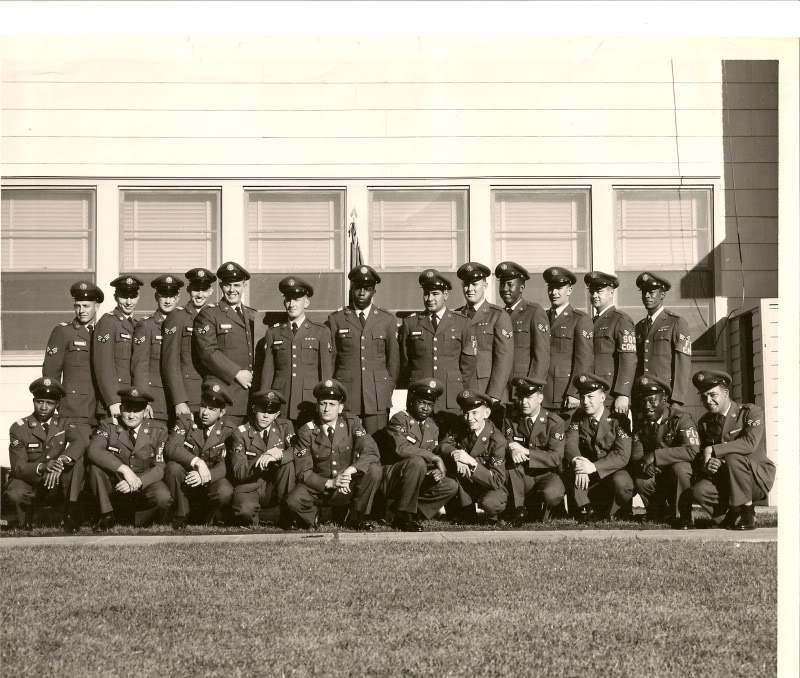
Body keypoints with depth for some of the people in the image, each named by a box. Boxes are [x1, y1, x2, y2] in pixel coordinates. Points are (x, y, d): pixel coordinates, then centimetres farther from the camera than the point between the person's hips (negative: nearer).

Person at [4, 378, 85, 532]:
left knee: (76, 457, -25)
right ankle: (25, 517, 1)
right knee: (14, 495, -36)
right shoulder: (19, 428, -5)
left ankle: (71, 513, -22)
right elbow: (18, 467, -13)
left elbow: (80, 441, -23)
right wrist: (42, 467, -35)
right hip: (29, 481, -2)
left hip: (57, 484, 2)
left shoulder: (64, 424, 1)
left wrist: (60, 463, -42)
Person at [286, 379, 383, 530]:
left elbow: (371, 452, -16)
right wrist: (330, 483, -28)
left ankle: (356, 518, -5)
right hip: (319, 488, -1)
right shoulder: (307, 432, -6)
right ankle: (314, 517, 7)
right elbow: (303, 471, -10)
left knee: (374, 470, -26)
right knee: (294, 502, -31)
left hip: (349, 488, 1)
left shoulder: (352, 423, -4)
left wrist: (349, 471, -34)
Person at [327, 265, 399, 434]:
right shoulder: (336, 320, 9)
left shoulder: (388, 320, 12)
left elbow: (394, 359, 14)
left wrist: (389, 389, 10)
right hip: (345, 397, 0)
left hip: (378, 398, 0)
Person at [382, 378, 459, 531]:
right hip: (391, 479, -7)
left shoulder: (432, 427, 14)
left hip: (419, 481, 7)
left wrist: (439, 471, -12)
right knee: (417, 462, -35)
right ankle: (404, 514, -23)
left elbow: (437, 452, 13)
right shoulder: (399, 419, -10)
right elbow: (400, 448, -26)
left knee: (451, 486, -10)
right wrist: (435, 458, -25)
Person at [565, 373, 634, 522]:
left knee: (621, 482, -36)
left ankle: (612, 513, -5)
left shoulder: (618, 420, -11)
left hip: (613, 472, -3)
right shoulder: (578, 418, 2)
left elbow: (622, 456, -22)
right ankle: (585, 510, -16)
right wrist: (577, 460, -35)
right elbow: (570, 444, -11)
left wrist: (594, 467, -36)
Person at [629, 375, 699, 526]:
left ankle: (681, 516, -19)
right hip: (657, 475, 4)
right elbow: (635, 455, -3)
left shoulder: (681, 418, -14)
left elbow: (692, 451, -29)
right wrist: (644, 464, -29)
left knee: (680, 468, -36)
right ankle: (661, 515, 0)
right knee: (641, 480, -26)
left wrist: (655, 456, -33)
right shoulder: (641, 424, 5)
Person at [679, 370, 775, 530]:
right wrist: (706, 465, -19)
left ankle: (748, 515, -20)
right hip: (722, 480, 4)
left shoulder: (751, 412, -8)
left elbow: (750, 443, -26)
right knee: (699, 491, -28)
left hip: (758, 478, -4)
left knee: (733, 458, -35)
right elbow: (701, 456, 7)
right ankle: (733, 517, -4)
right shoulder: (704, 422, 10)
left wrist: (713, 450, -25)